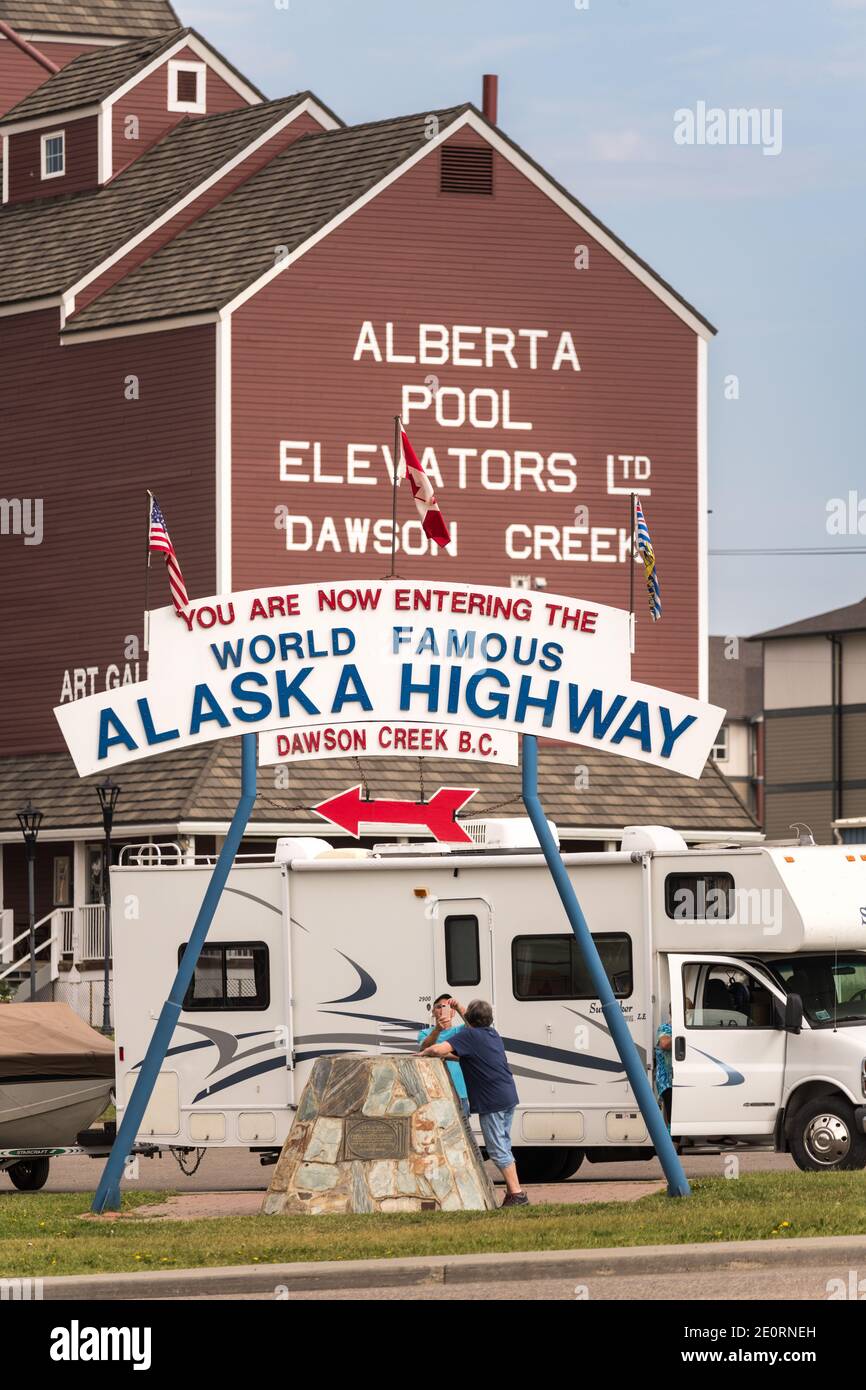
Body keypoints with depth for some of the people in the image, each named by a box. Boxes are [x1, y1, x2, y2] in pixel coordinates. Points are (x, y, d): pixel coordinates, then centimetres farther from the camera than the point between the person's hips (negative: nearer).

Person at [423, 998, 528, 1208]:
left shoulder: (469, 1035, -12)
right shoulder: (492, 1033, 14)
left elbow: (440, 1049, -24)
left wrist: (424, 1052, -5)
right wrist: (459, 1008, 40)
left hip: (492, 1102, -9)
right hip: (509, 1096, 9)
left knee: (497, 1149, -4)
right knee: (503, 1147, 16)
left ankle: (516, 1193, -6)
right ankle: (513, 1191, 18)